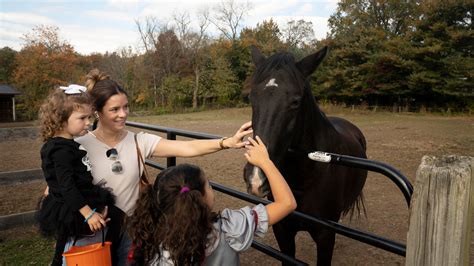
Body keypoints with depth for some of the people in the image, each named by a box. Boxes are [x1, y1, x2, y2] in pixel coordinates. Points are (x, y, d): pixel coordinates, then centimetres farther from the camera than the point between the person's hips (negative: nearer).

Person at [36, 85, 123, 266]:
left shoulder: (67, 144, 9)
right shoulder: (61, 150, -20)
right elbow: (67, 186, -25)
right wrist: (88, 214, -26)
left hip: (69, 208, 10)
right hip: (70, 211, -10)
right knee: (115, 217, -10)